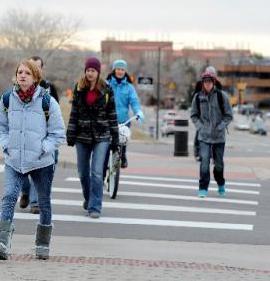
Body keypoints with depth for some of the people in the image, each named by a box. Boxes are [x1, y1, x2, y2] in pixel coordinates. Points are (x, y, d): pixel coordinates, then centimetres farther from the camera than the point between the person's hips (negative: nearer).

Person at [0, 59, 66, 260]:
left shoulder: (47, 102, -8)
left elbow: (58, 134, -2)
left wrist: (43, 149, -12)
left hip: (42, 162, -1)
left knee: (44, 204, 10)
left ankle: (43, 246, 26)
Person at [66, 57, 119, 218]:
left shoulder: (106, 90, -1)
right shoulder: (79, 88, 5)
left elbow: (112, 114, 2)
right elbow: (74, 112, 7)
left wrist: (115, 138, 1)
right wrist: (70, 134, 1)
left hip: (101, 137, -3)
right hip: (82, 135, 3)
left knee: (97, 172, -11)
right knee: (83, 172, 12)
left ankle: (95, 207, -9)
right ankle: (88, 199, 35)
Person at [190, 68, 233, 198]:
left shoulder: (221, 96, -5)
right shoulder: (198, 97, 0)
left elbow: (229, 115, 1)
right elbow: (193, 115, 11)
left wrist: (221, 126, -10)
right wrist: (199, 126, -3)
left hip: (218, 136, 0)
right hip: (204, 136, 0)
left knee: (218, 163, 12)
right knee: (204, 161, -14)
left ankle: (221, 185, 36)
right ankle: (203, 188, -8)